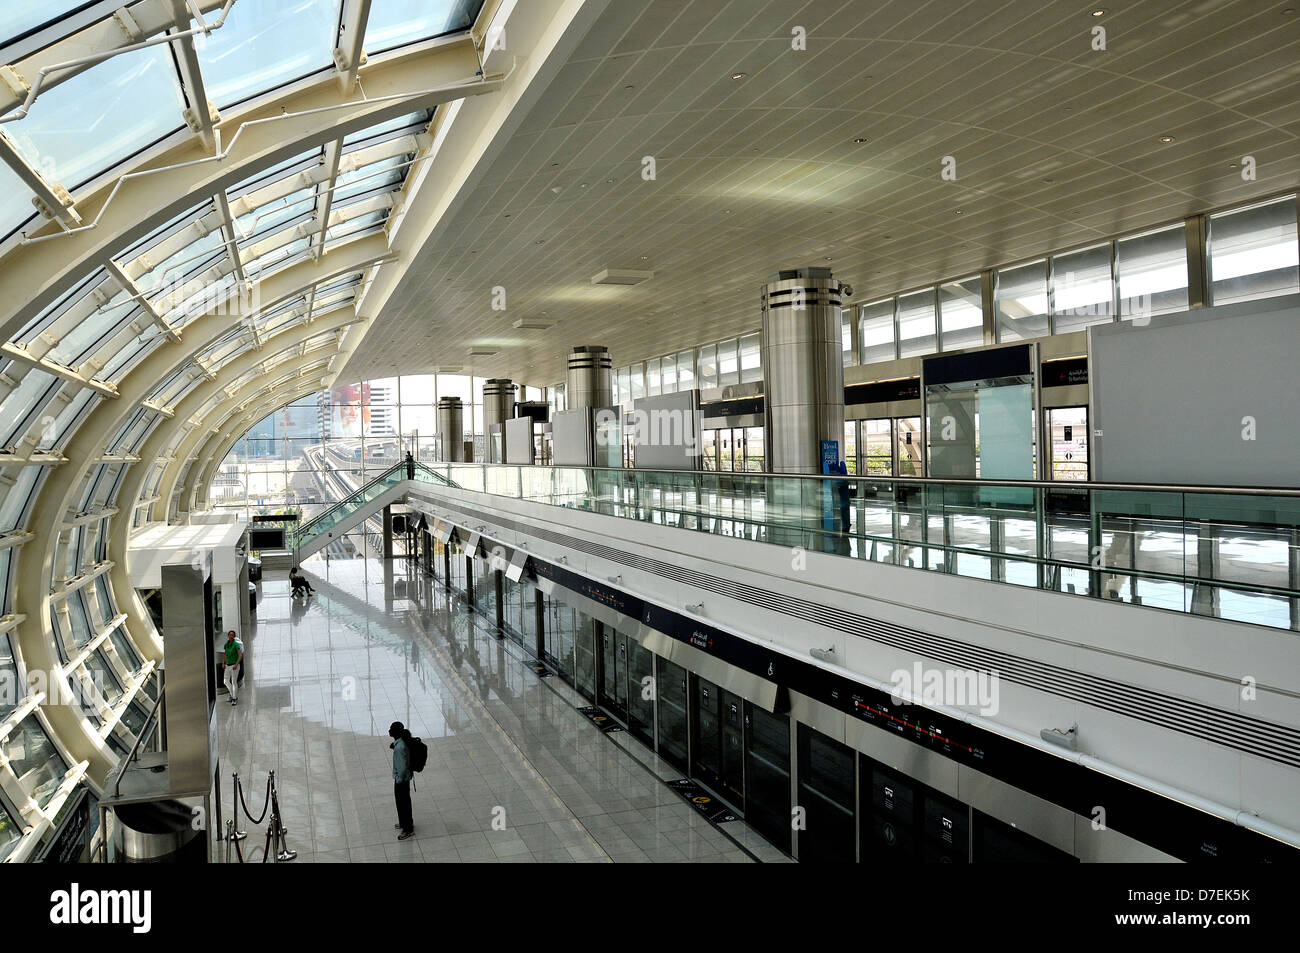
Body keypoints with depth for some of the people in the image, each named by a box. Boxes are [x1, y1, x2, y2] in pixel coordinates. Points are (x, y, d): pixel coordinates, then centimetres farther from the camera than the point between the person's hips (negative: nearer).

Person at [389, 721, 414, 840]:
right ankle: (406, 822, 44)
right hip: (403, 777, 10)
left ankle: (408, 829, 21)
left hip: (401, 779, -10)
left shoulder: (400, 748, -33)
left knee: (403, 803, 6)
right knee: (404, 801, 26)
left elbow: (403, 767, -27)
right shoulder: (400, 741, -3)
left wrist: (399, 781, -18)